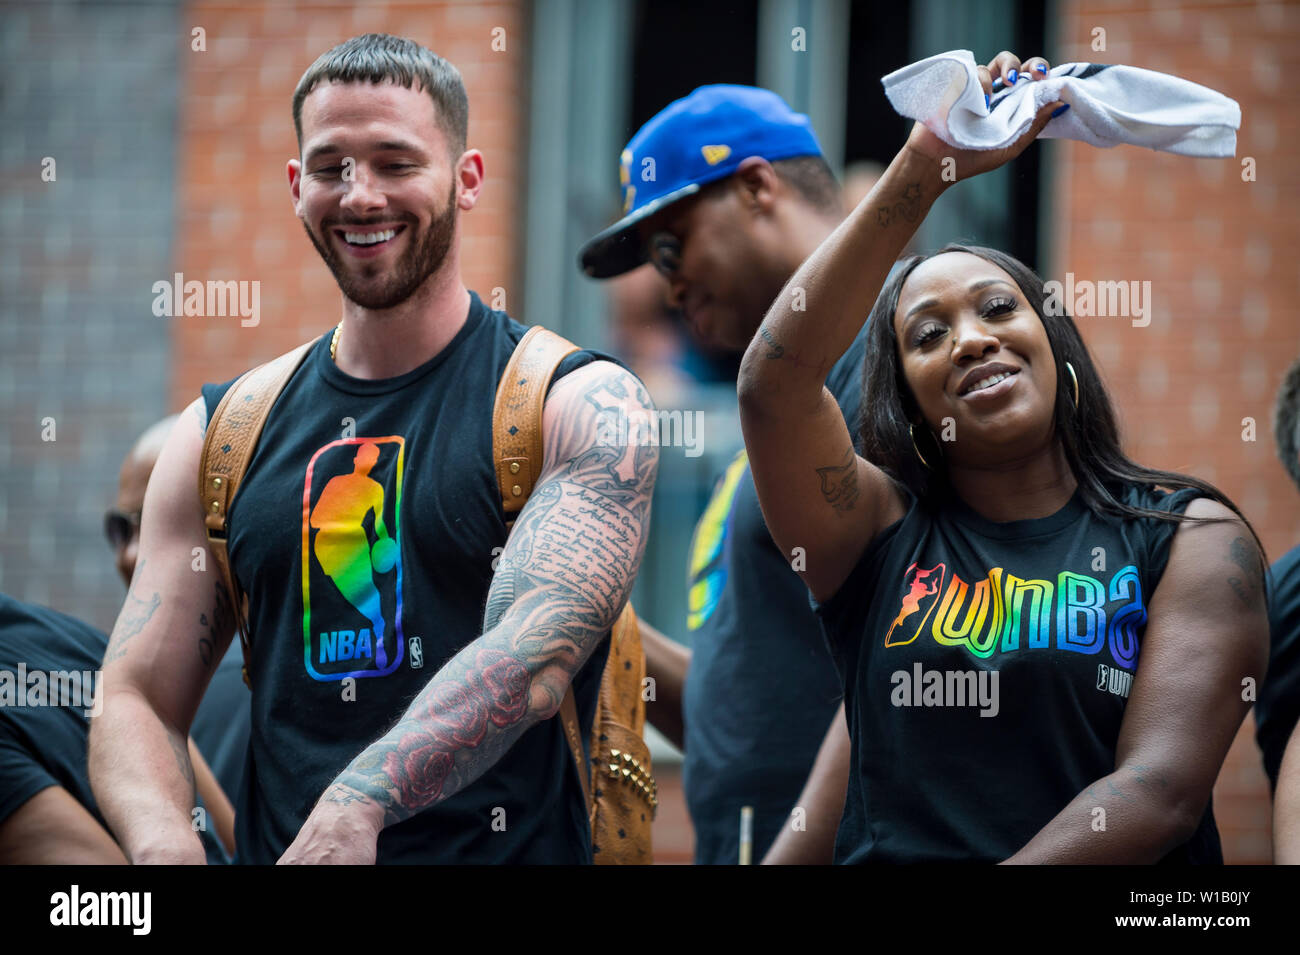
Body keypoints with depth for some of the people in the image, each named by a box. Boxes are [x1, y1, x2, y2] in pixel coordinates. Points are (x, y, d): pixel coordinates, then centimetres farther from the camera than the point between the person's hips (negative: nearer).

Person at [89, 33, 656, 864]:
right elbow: (136, 698, 11)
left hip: (506, 850, -2)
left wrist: (359, 802, -28)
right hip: (275, 845, 2)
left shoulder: (582, 405, 2)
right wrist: (165, 846, -11)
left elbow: (538, 650, -13)